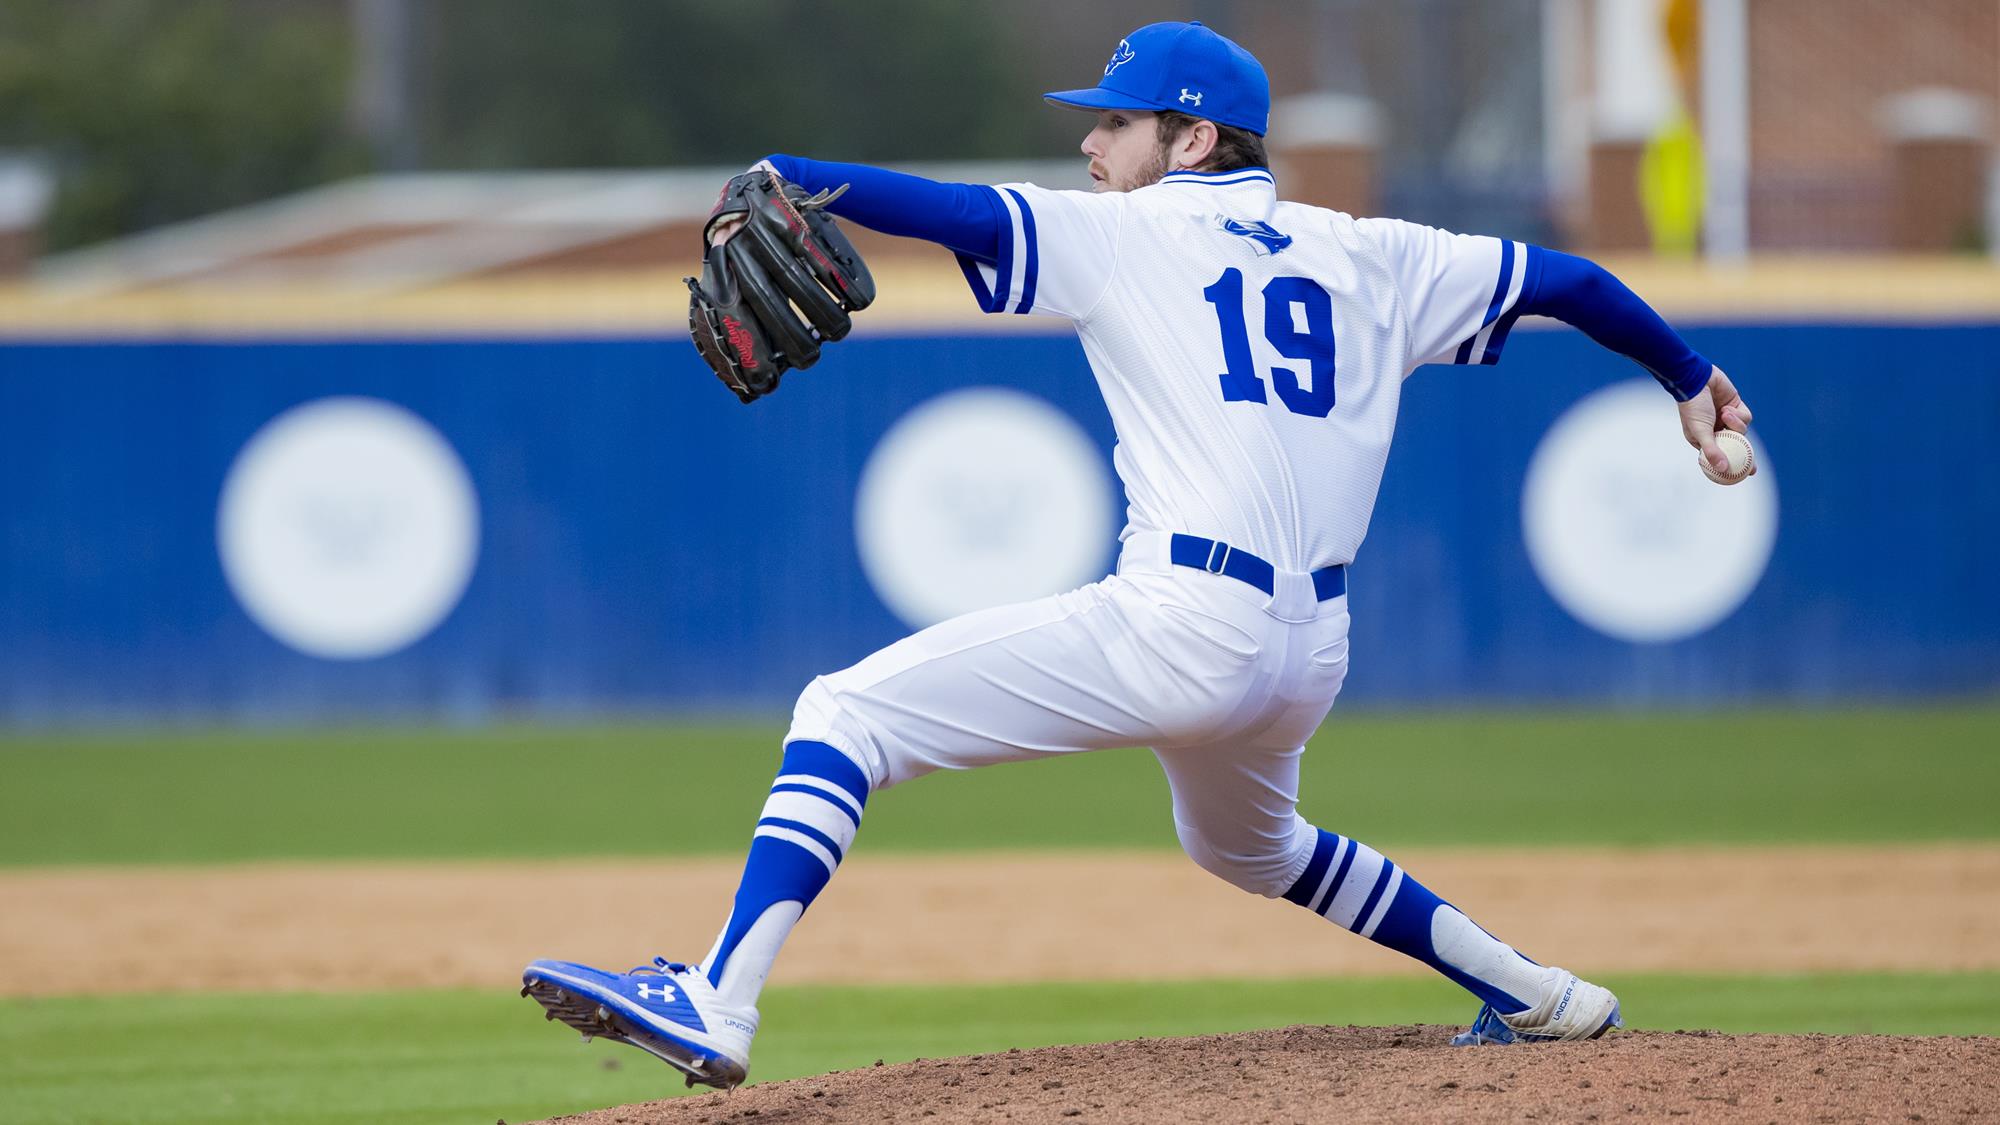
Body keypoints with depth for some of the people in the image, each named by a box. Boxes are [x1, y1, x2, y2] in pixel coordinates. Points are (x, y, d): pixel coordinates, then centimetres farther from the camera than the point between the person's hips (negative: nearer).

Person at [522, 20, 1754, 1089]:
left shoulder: (1129, 233, 3)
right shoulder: (1366, 257, 18)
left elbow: (956, 209, -11)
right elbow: (1560, 278, 23)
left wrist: (777, 177, -15)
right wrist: (1688, 375, 35)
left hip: (1183, 626, -8)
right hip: (1312, 648, 8)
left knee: (846, 713, -7)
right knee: (1248, 845, 39)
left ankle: (719, 1003, -23)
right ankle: (1539, 998, 40)